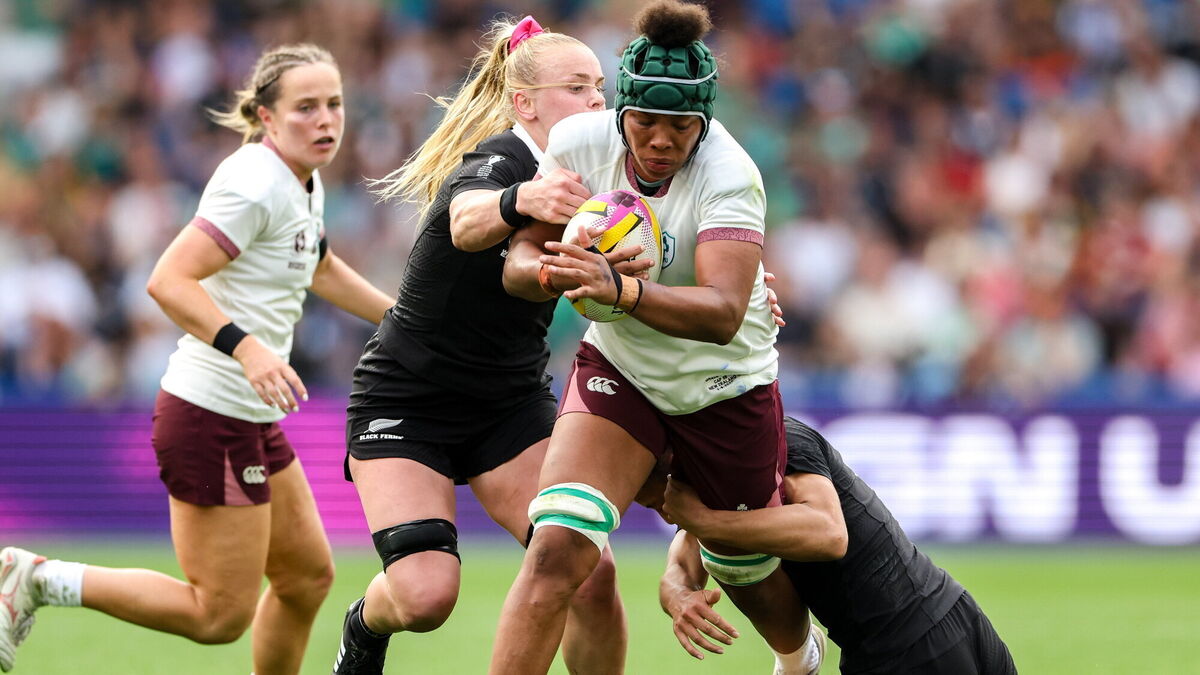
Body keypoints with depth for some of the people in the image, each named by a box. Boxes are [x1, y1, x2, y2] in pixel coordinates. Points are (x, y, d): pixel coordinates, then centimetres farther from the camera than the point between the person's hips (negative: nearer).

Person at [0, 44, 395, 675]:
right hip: (211, 416, -10)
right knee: (221, 616, -6)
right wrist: (245, 347, -39)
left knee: (308, 576, 14)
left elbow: (318, 269, 33)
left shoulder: (305, 184, 11)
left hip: (253, 421, 10)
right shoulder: (256, 185, -19)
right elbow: (169, 280, -28)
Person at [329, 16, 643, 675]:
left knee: (590, 573, -15)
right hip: (404, 398, -6)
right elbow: (466, 222, -46)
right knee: (425, 594, -21)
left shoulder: (583, 180, 0)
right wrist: (521, 200, -70)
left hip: (513, 402, 6)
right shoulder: (498, 161, -23)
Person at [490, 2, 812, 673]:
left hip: (725, 387, -2)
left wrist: (618, 288, -57)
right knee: (556, 553, -23)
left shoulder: (729, 176, -28)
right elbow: (520, 261, -10)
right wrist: (553, 271, -36)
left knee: (752, 577, 17)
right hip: (619, 368, 2)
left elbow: (722, 313, -40)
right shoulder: (579, 141, -16)